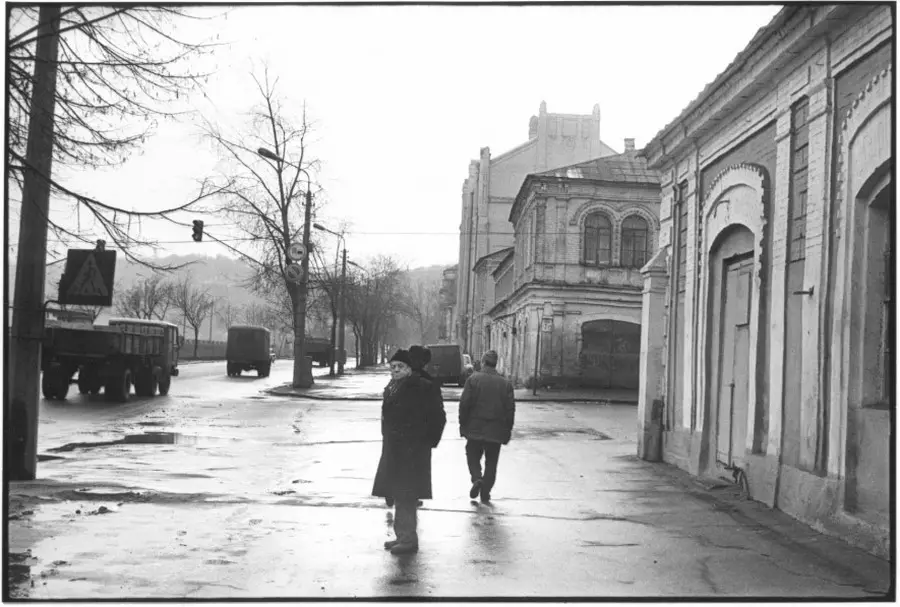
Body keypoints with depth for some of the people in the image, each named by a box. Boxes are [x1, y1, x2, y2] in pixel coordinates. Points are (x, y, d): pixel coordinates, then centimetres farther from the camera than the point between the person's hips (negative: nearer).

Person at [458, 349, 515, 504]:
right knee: (491, 462, 11)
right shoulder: (506, 383, 1)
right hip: (496, 430, 2)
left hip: (475, 428, -2)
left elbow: (464, 404, -7)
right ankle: (485, 495, 12)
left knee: (473, 456, 15)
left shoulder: (473, 379, -5)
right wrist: (508, 430, 9)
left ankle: (476, 478, -10)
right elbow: (510, 408, 2)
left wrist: (463, 425, 2)